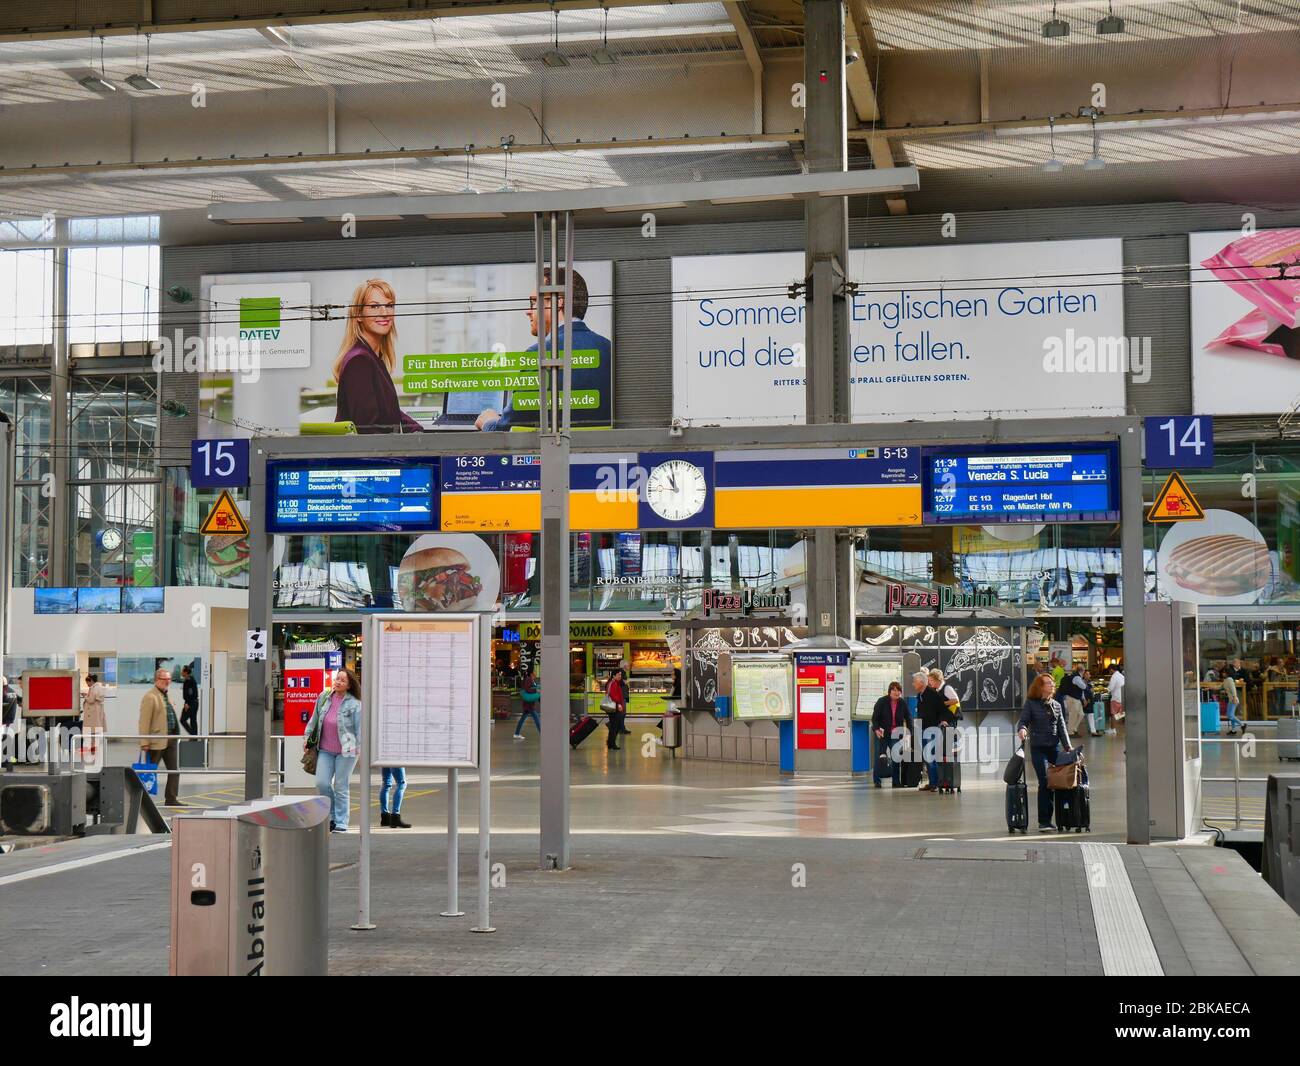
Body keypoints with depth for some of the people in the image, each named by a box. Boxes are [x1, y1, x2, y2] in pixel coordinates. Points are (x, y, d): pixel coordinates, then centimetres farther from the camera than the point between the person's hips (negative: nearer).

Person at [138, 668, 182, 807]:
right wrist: (144, 742, -21)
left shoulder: (166, 696, 16)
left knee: (175, 769, 6)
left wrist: (176, 736, 19)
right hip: (156, 741, -8)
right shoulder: (150, 697, -12)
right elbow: (144, 721, -17)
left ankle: (171, 799, 11)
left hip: (171, 740, 8)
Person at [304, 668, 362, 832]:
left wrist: (360, 747, -10)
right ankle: (333, 816, 17)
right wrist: (308, 737, 17)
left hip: (346, 751, -4)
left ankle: (341, 823, 10)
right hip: (325, 750, 4)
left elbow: (359, 727, -6)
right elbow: (314, 719, 17)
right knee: (321, 783, -3)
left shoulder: (354, 704, -7)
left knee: (341, 787, 0)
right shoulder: (324, 697, 5)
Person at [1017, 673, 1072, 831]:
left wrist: (1068, 747, 3)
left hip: (1055, 747, 5)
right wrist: (1022, 729, -30)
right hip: (1038, 748, -5)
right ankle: (1043, 821, -10)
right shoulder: (1031, 704, 1)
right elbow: (1023, 721, -6)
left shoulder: (1056, 705, 14)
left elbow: (1061, 728, 12)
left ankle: (1048, 820, 9)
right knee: (1044, 782, -13)